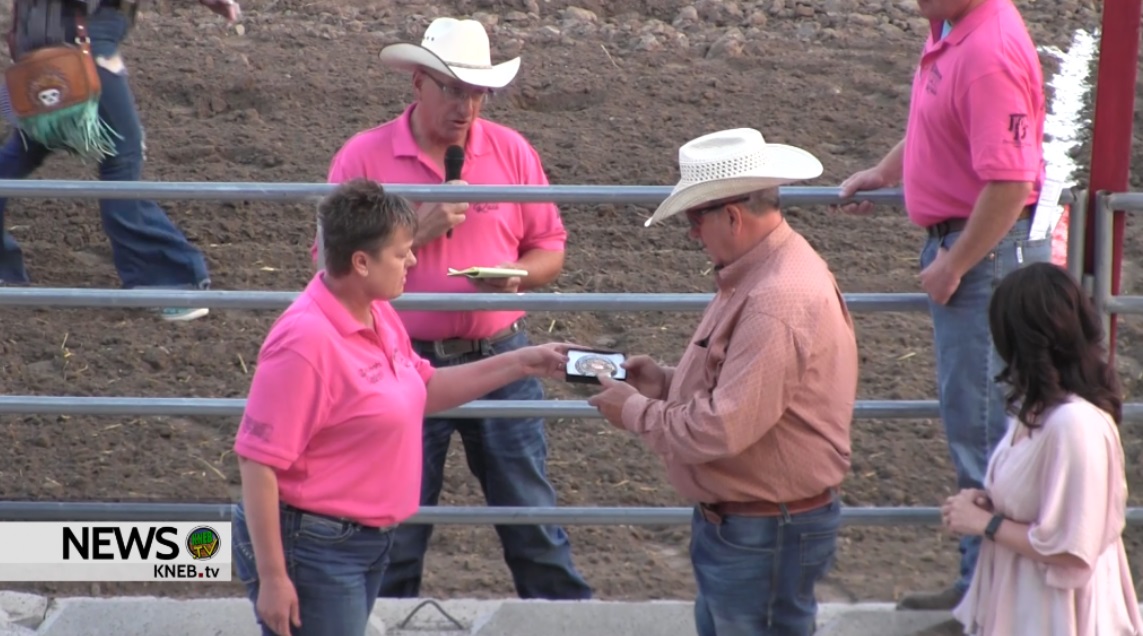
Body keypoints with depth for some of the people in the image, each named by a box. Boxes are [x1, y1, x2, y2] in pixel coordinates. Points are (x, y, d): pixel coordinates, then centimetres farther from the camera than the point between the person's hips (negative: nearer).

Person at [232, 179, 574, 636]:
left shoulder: (379, 316, 4)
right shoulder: (305, 340, -24)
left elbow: (423, 390, 22)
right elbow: (257, 462, -23)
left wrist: (519, 364, 14)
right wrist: (272, 577, -23)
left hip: (367, 541, 10)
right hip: (312, 547, -10)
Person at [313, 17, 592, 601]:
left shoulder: (511, 151, 3)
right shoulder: (363, 158, -5)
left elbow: (549, 247, 8)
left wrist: (516, 277, -14)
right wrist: (419, 231, -17)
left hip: (500, 358, 2)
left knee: (533, 515, 7)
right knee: (396, 526, 8)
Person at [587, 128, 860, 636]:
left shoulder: (779, 301, -27)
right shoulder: (759, 273, 7)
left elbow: (723, 430, -29)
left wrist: (636, 412, -13)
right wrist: (667, 382, 5)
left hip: (765, 537, -11)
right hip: (730, 522, 11)